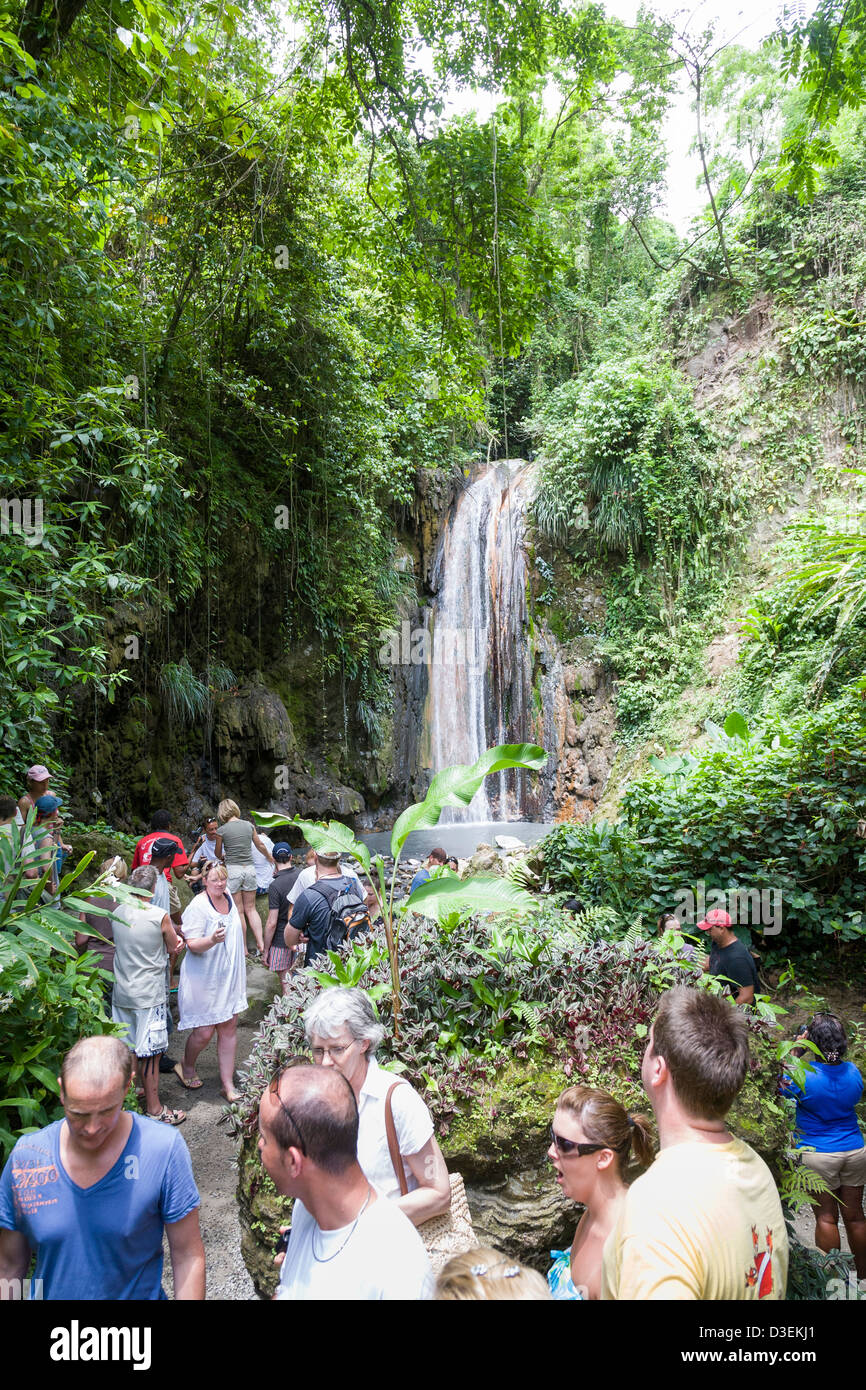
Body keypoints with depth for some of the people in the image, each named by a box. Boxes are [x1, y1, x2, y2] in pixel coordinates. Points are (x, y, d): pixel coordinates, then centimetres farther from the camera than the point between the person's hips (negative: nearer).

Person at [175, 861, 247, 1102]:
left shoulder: (228, 899, 6)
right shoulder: (198, 906, -17)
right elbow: (192, 944, -19)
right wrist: (212, 940, -39)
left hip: (229, 978, 7)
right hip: (204, 980, -6)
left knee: (229, 1029, 7)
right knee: (204, 1032, 0)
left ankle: (228, 1085, 16)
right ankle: (187, 1067, 31)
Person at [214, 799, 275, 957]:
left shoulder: (222, 830, -5)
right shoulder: (249, 825, 4)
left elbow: (218, 854, 11)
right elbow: (260, 846, 18)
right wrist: (269, 857, 38)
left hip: (233, 869, -4)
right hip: (250, 868, 4)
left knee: (239, 911, 4)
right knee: (251, 909, 13)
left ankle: (244, 949, 9)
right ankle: (260, 944, 6)